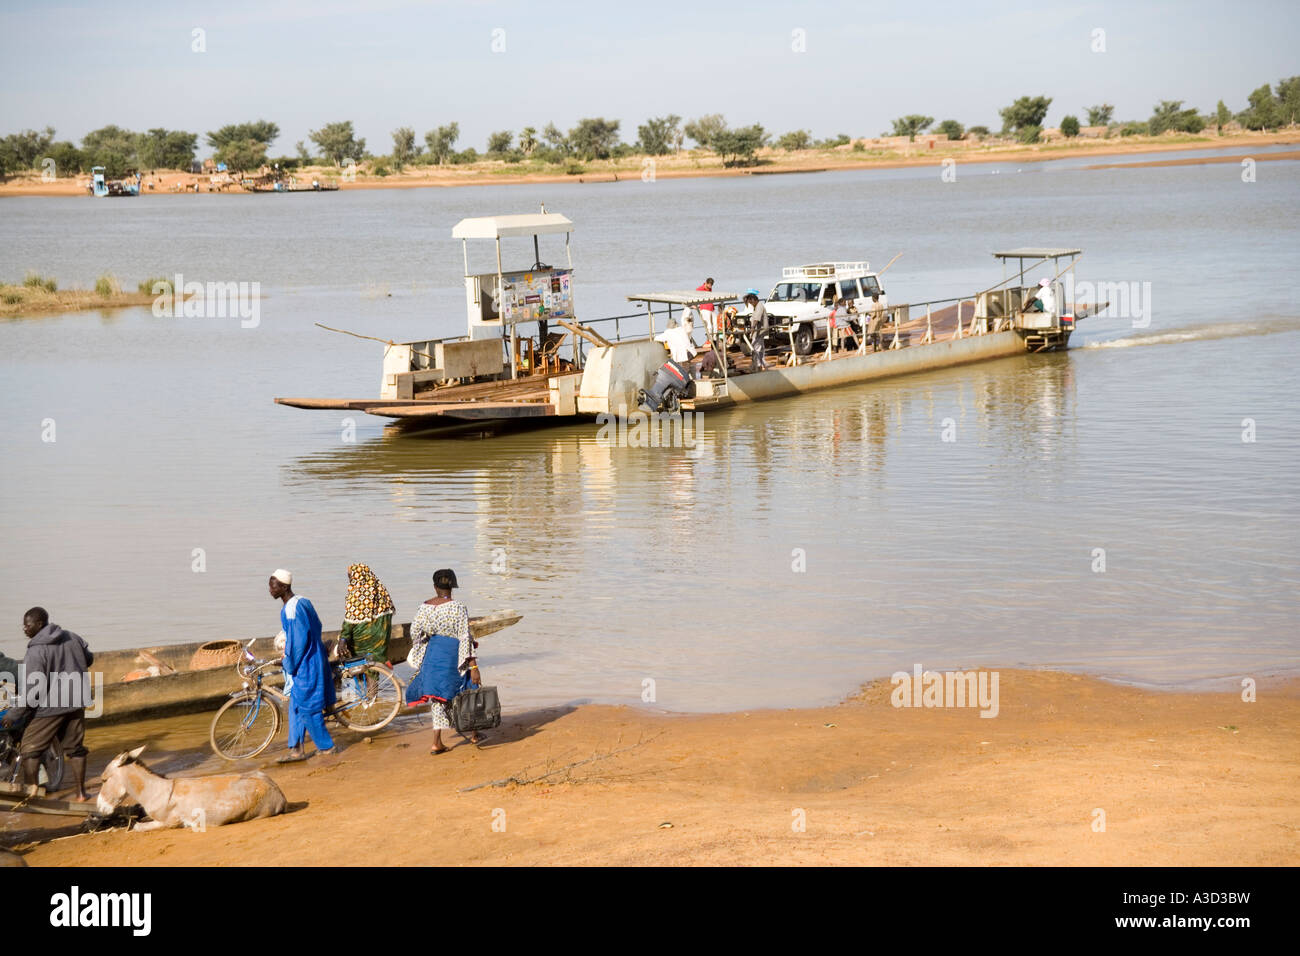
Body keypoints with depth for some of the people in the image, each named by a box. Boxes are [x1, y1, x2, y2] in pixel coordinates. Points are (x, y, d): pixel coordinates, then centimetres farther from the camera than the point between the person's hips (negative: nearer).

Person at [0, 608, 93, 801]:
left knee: (30, 750, 4)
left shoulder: (36, 651, -17)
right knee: (75, 748, 17)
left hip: (50, 706, -6)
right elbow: (89, 659, 20)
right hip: (76, 703, 7)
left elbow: (33, 689, -19)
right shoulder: (72, 638, 4)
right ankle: (81, 793, 18)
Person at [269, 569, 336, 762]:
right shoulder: (303, 602, 8)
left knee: (306, 707, 1)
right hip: (314, 658, 10)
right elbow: (317, 627, 17)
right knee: (295, 706, 13)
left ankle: (326, 747, 11)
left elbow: (298, 640, -24)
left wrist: (291, 667, -14)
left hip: (304, 665, -10)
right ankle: (296, 750, 17)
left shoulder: (290, 610, -21)